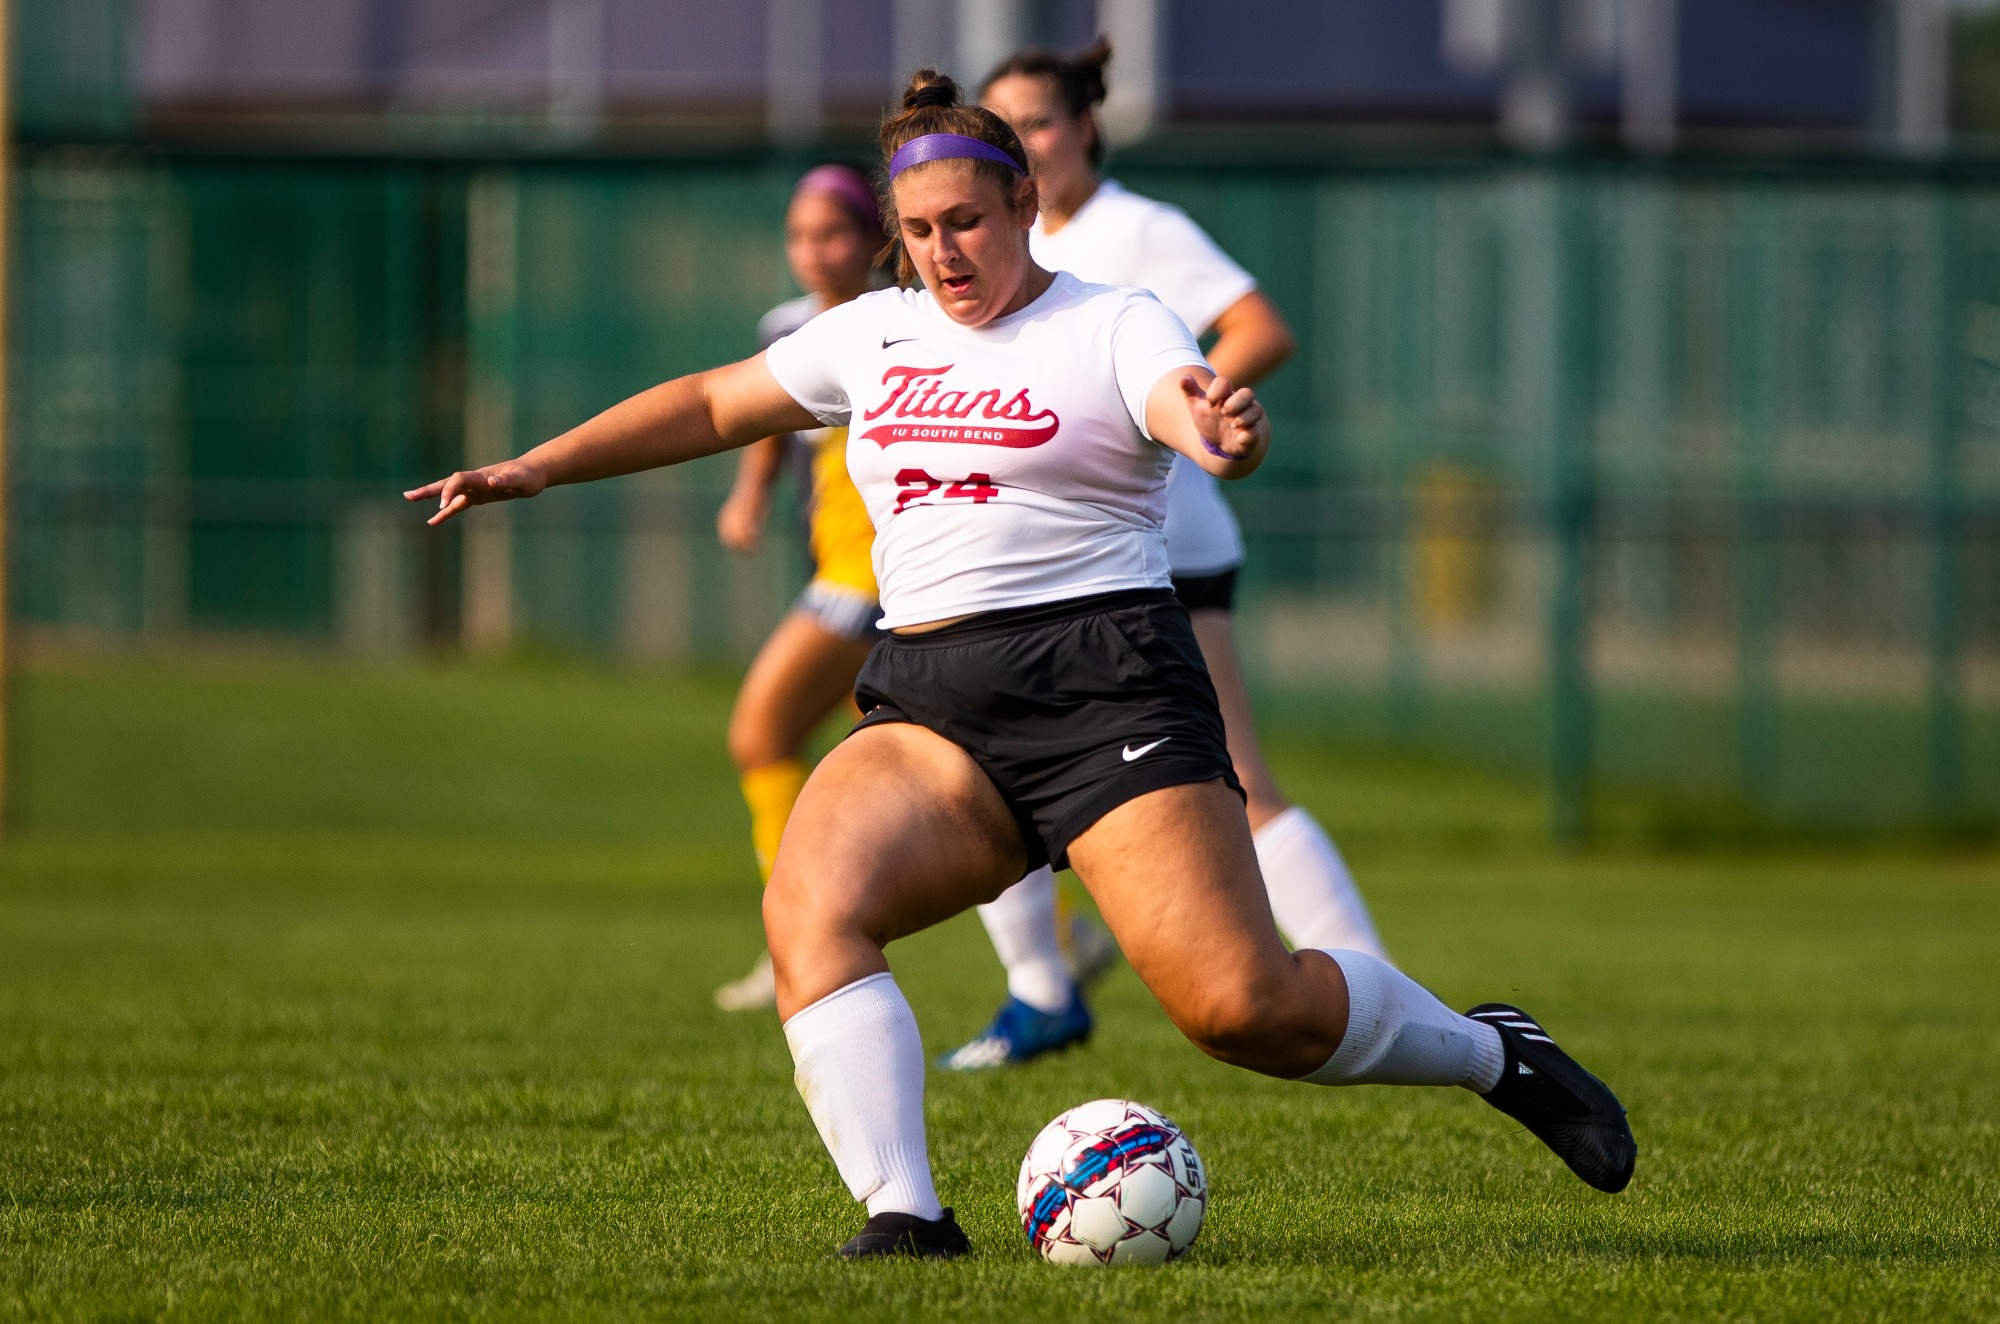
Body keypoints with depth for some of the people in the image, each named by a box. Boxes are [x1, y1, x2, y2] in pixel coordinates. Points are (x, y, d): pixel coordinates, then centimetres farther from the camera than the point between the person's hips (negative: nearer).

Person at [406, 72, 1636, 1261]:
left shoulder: (1115, 328, -1)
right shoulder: (875, 336, 16)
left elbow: (1208, 420, -21)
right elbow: (712, 403, 28)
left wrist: (1227, 428, -46)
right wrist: (537, 468, 26)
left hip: (1105, 687, -5)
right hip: (932, 707, 5)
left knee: (1243, 1007, -16)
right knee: (810, 906, -26)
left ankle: (1492, 1054, 11)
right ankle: (904, 1215, -32)